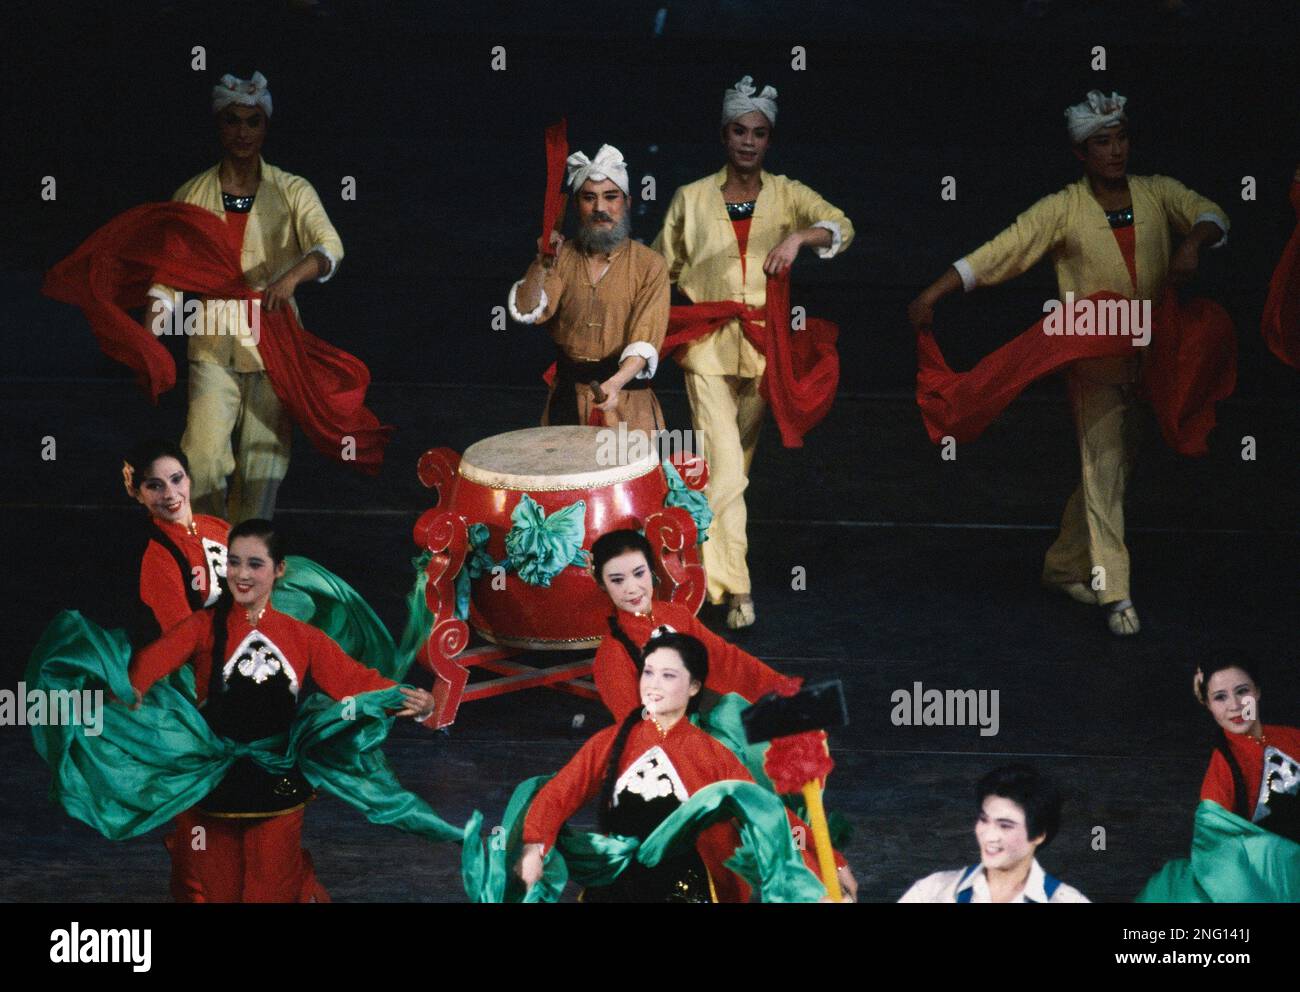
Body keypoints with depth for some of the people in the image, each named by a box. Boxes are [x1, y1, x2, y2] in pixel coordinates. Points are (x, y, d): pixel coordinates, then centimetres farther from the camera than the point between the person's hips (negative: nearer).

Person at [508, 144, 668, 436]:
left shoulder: (649, 266, -5)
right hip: (568, 397, 3)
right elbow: (528, 312, -7)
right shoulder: (564, 259, 7)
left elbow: (646, 339, -16)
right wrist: (541, 266, -23)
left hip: (628, 397, -3)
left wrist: (616, 382, -33)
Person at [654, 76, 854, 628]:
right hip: (708, 345, -2)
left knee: (740, 459, 13)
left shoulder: (786, 195, 3)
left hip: (764, 346, 2)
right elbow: (662, 269, 12)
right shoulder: (692, 199, 3)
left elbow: (841, 228, -13)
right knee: (724, 465, -14)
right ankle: (734, 588, -16)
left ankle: (710, 555, 33)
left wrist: (800, 236, -32)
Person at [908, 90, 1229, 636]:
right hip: (1095, 358, -4)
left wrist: (1193, 243, -29)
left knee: (1116, 467, 13)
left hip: (1150, 356, 4)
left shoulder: (1157, 194, 3)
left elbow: (1210, 215, -5)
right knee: (1102, 469, -5)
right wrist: (931, 295, -18)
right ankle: (1115, 594, -5)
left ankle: (1064, 566, 29)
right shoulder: (1063, 209, -6)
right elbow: (995, 253, -11)